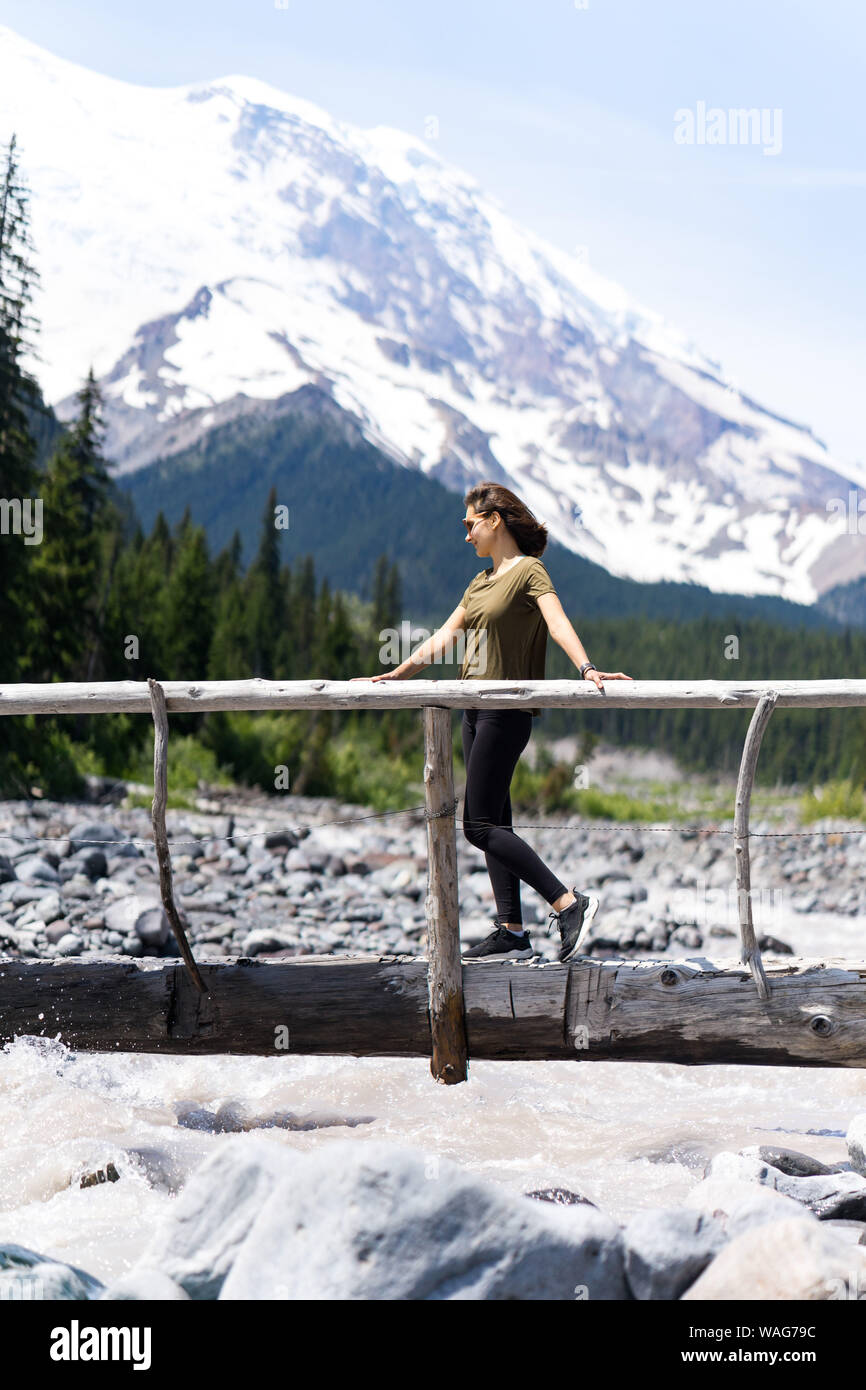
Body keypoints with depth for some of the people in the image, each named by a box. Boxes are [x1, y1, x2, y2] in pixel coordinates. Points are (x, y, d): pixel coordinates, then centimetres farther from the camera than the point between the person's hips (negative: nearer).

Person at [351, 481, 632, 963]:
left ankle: (570, 903, -13)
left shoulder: (530, 572, -7)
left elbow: (558, 623, -24)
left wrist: (586, 667, -39)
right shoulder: (481, 582, 18)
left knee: (481, 825, -13)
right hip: (477, 708, 9)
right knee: (493, 823, 7)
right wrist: (394, 676, 21)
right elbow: (444, 635, 22)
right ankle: (512, 933, 8)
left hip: (507, 711, -9)